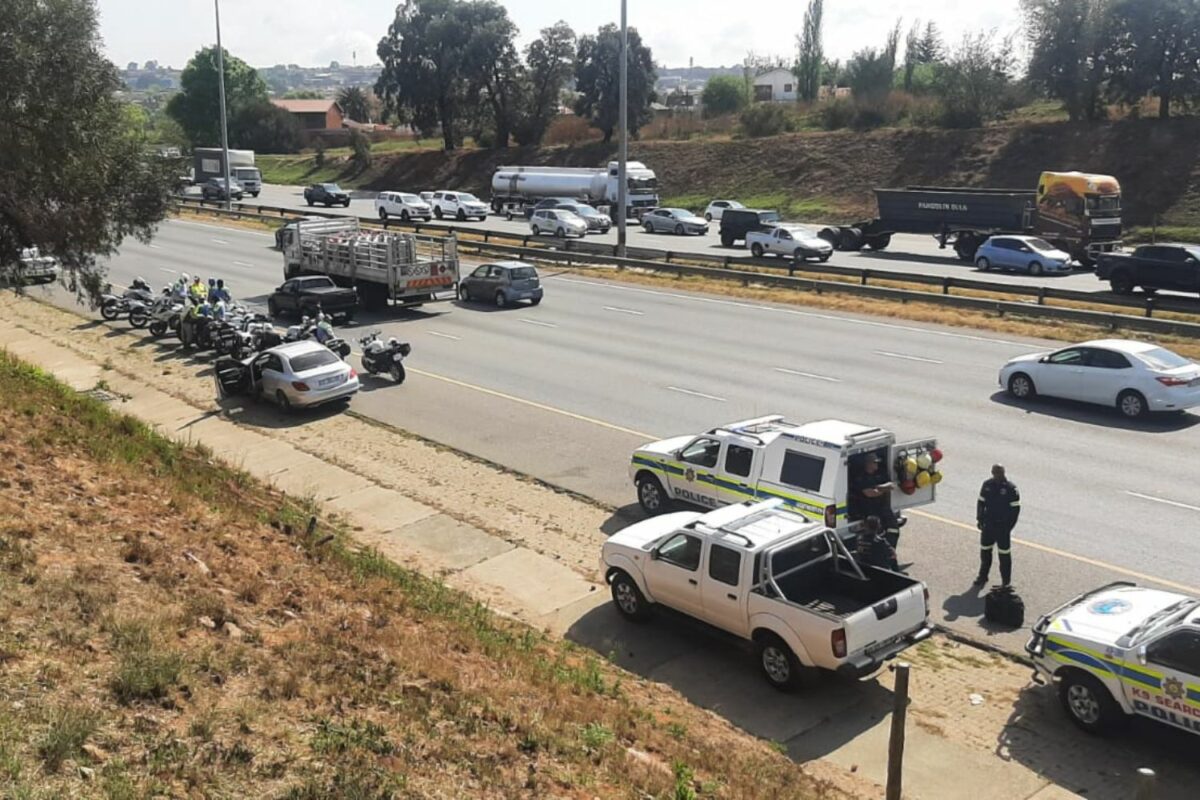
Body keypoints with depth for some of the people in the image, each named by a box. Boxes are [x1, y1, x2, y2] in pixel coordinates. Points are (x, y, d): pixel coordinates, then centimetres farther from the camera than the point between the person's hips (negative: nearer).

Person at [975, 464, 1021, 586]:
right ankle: (982, 576, 31)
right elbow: (981, 502, 11)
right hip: (988, 525, 4)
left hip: (1002, 527, -4)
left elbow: (1015, 508, -9)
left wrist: (1009, 526, -12)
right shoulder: (987, 485, 2)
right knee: (984, 550, 15)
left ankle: (1006, 581, 15)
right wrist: (979, 519, 4)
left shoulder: (1010, 488, -12)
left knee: (1004, 554, 3)